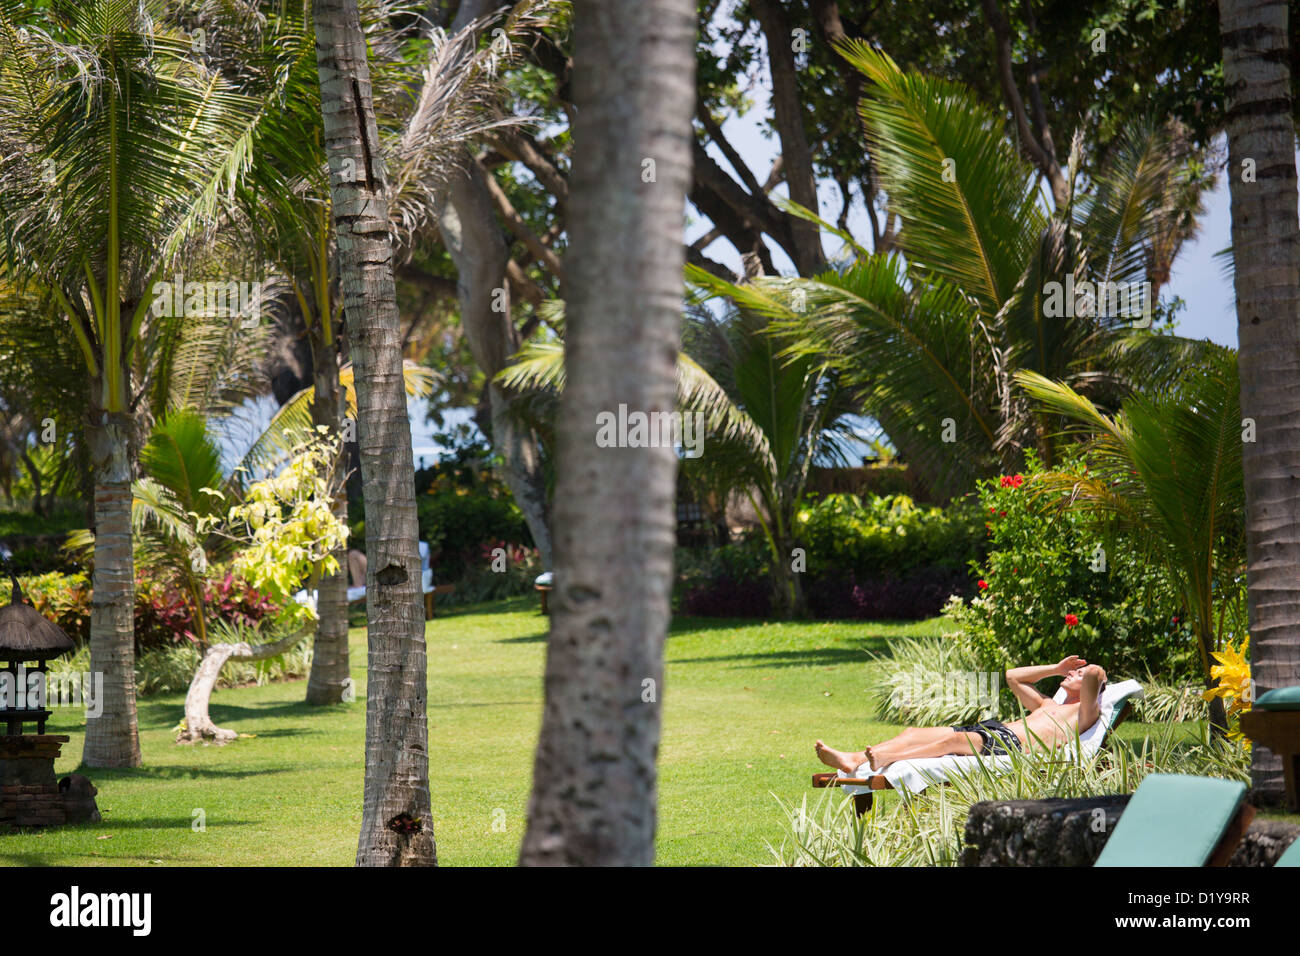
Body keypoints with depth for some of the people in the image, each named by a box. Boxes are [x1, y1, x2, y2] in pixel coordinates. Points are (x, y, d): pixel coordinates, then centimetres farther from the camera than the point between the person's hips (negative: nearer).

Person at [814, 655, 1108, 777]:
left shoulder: (1086, 713, 12)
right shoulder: (1048, 706, 39)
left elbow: (1092, 677, -8)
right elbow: (1012, 677, 47)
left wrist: (1088, 673, 16)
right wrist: (1056, 669, 43)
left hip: (1015, 743, -9)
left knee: (954, 739, -36)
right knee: (914, 732, -11)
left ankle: (883, 760, -57)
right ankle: (853, 759, -31)